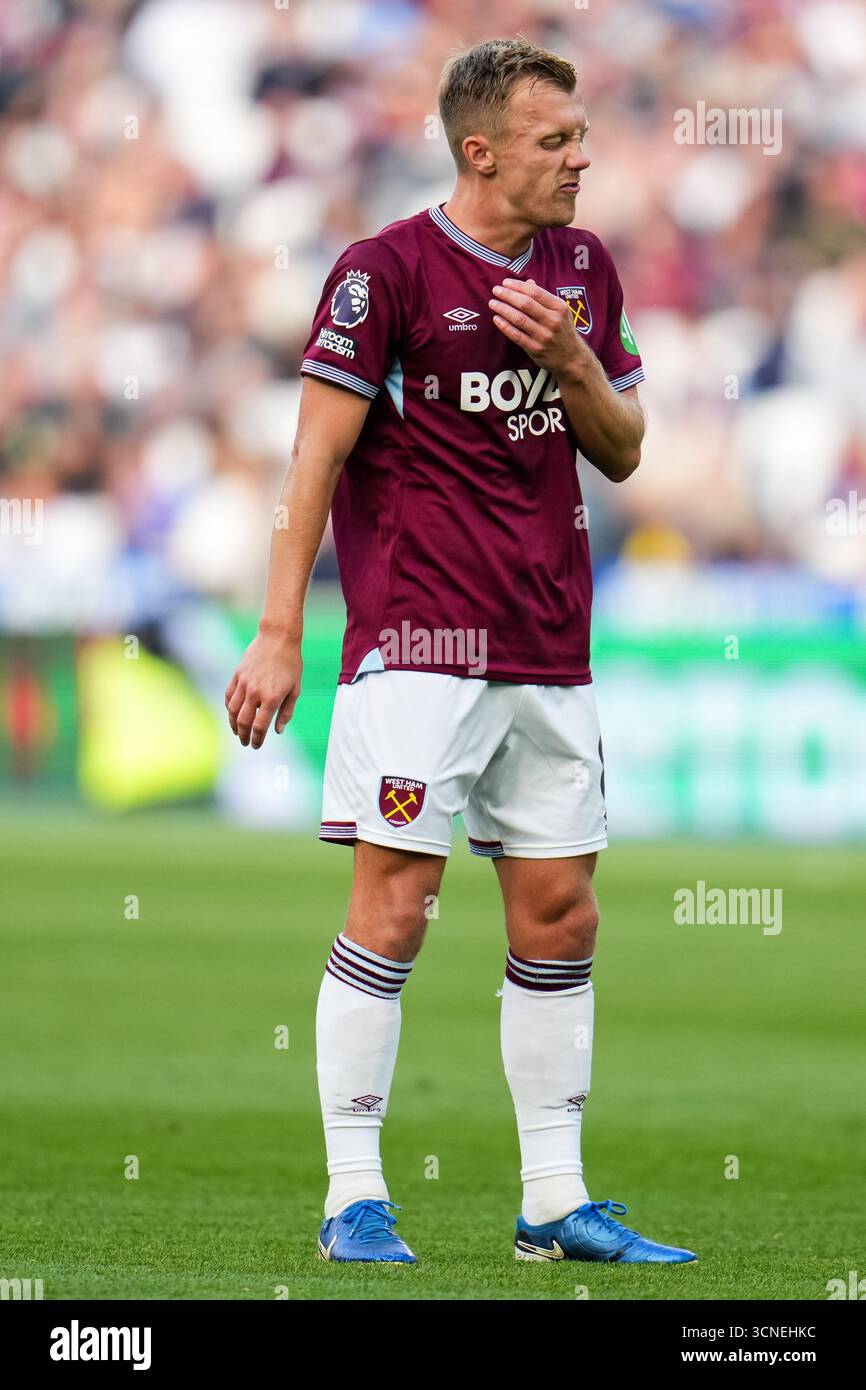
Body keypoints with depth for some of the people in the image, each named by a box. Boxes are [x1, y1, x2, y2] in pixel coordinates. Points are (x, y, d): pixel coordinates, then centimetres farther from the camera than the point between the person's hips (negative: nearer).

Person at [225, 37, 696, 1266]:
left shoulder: (584, 268, 12)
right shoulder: (387, 271, -7)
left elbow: (623, 453, 15)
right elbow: (318, 455, -7)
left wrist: (571, 361, -5)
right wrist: (279, 635, -10)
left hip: (549, 648, 6)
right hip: (420, 643, -6)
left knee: (560, 916, 6)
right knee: (395, 902, -9)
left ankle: (556, 1204, 12)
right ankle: (354, 1200, -3)